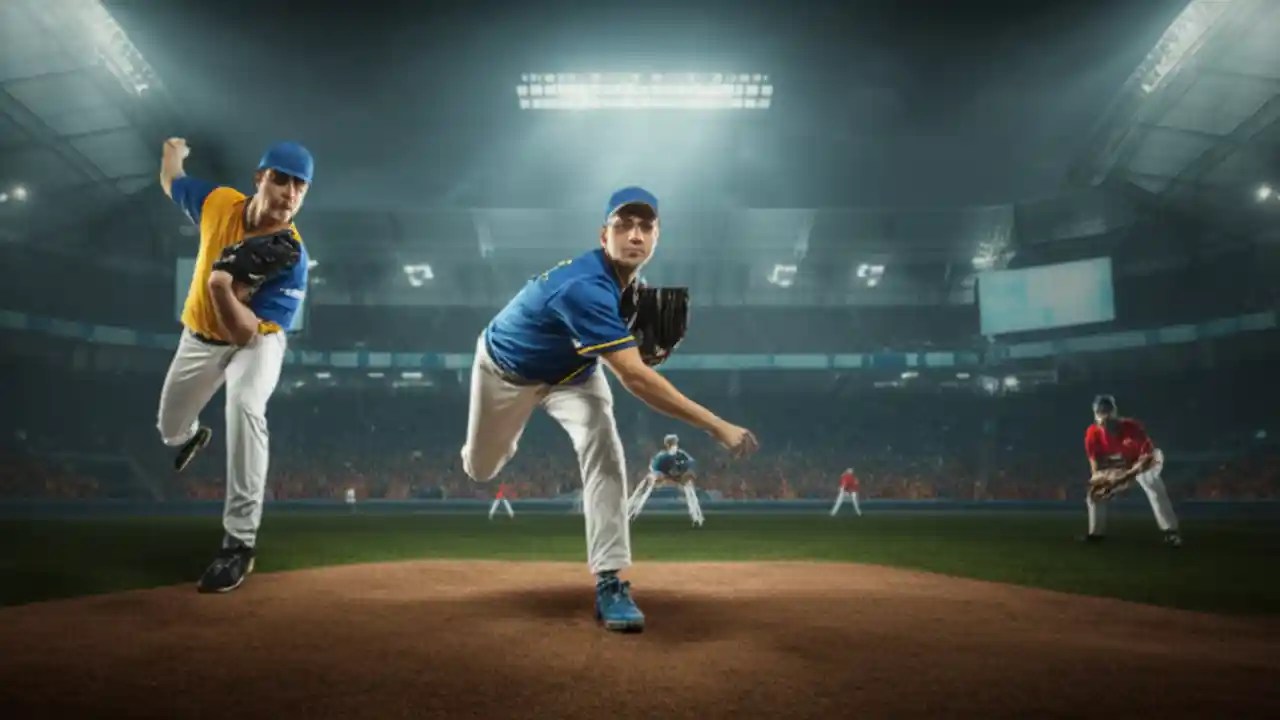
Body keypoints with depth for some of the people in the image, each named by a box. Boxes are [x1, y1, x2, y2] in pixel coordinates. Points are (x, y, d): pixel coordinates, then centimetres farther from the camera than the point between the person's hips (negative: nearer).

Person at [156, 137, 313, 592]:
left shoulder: (291, 257, -32)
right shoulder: (217, 203, -21)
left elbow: (246, 334, -36)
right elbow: (172, 183, 5)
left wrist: (223, 289, -52)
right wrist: (173, 151, 26)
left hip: (257, 341, -5)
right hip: (200, 336, 5)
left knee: (245, 406, -35)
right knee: (169, 430, 20)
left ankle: (240, 541, -29)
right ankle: (192, 436, 64)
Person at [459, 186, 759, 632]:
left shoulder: (627, 277, -16)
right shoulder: (586, 286, -42)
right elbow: (635, 379, -49)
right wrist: (716, 426, -52)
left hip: (573, 371, 5)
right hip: (507, 368, -4)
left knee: (602, 445, -24)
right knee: (480, 470, 16)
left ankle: (610, 580, -22)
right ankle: (491, 443, 56)